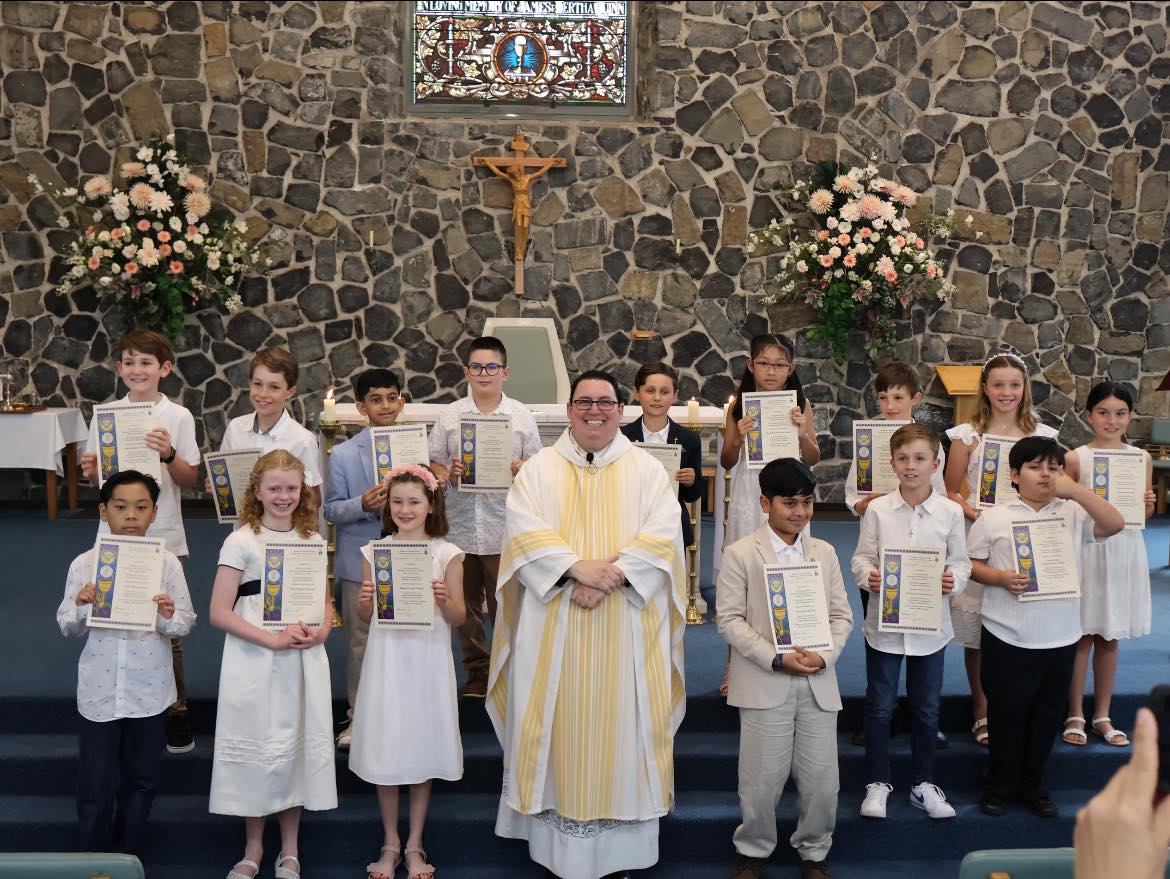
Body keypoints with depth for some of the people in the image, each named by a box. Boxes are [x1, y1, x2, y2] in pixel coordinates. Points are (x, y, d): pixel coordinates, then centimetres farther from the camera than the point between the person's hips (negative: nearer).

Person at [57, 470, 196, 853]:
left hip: (149, 690, 1)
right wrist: (81, 606, -19)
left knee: (141, 780, 15)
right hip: (99, 690, 0)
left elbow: (185, 624, -2)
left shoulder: (167, 563, -7)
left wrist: (168, 617, -23)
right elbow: (67, 626, 2)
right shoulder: (84, 564, -6)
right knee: (94, 785, 7)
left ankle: (125, 856, 36)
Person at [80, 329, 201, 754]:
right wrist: (90, 471, -12)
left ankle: (175, 713, 18)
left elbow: (190, 480, -2)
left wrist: (169, 454, -20)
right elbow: (98, 479, 10)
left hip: (163, 538, -2)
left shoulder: (178, 417, -3)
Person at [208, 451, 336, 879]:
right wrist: (273, 639, -19)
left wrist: (321, 631, -7)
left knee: (298, 746, 8)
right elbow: (219, 612, -10)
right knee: (257, 749, 4)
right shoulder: (241, 542, -5)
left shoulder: (312, 542, 8)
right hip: (254, 663, -3)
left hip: (304, 663, 3)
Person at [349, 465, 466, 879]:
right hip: (386, 658, 1)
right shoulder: (374, 552, 2)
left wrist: (444, 601, -21)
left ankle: (414, 845, 21)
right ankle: (390, 845, 22)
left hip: (428, 661, -1)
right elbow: (364, 617, 5)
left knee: (423, 748, 7)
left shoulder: (446, 554, -2)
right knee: (384, 750, 6)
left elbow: (458, 618, -1)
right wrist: (365, 600, -16)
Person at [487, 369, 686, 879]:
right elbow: (524, 533, -7)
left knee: (621, 722, 4)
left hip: (626, 629, 0)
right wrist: (579, 567, -20)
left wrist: (609, 576, -18)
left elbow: (662, 537, -6)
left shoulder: (647, 471, 6)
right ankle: (556, 838, 15)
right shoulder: (539, 470, 6)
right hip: (554, 629, 0)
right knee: (558, 721, 4)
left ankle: (622, 838, 15)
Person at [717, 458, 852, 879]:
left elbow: (841, 615, 9)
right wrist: (775, 659, -16)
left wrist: (824, 656, -9)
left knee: (822, 780, 8)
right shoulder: (740, 554, -3)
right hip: (765, 683, -3)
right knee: (762, 779, 4)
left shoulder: (825, 552, 10)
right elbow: (729, 618, -7)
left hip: (818, 683, 4)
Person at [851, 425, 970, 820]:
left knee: (927, 708, 13)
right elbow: (862, 557, 0)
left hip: (930, 624, 1)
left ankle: (924, 784, 29)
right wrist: (868, 575, -21)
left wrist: (953, 581, -17)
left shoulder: (950, 512, -2)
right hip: (884, 621, -1)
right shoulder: (877, 510, -4)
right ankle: (878, 783, 22)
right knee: (879, 706, 8)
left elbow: (961, 561, 3)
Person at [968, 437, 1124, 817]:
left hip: (1060, 639, 2)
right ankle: (999, 786, 25)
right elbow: (972, 564, 2)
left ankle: (1032, 785, 31)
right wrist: (1000, 578, -17)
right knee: (1007, 713, 8)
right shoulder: (994, 518, -2)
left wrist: (1075, 490, -19)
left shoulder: (1073, 514, 2)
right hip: (1007, 638, -2)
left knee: (1047, 714, 14)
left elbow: (1115, 524, -13)